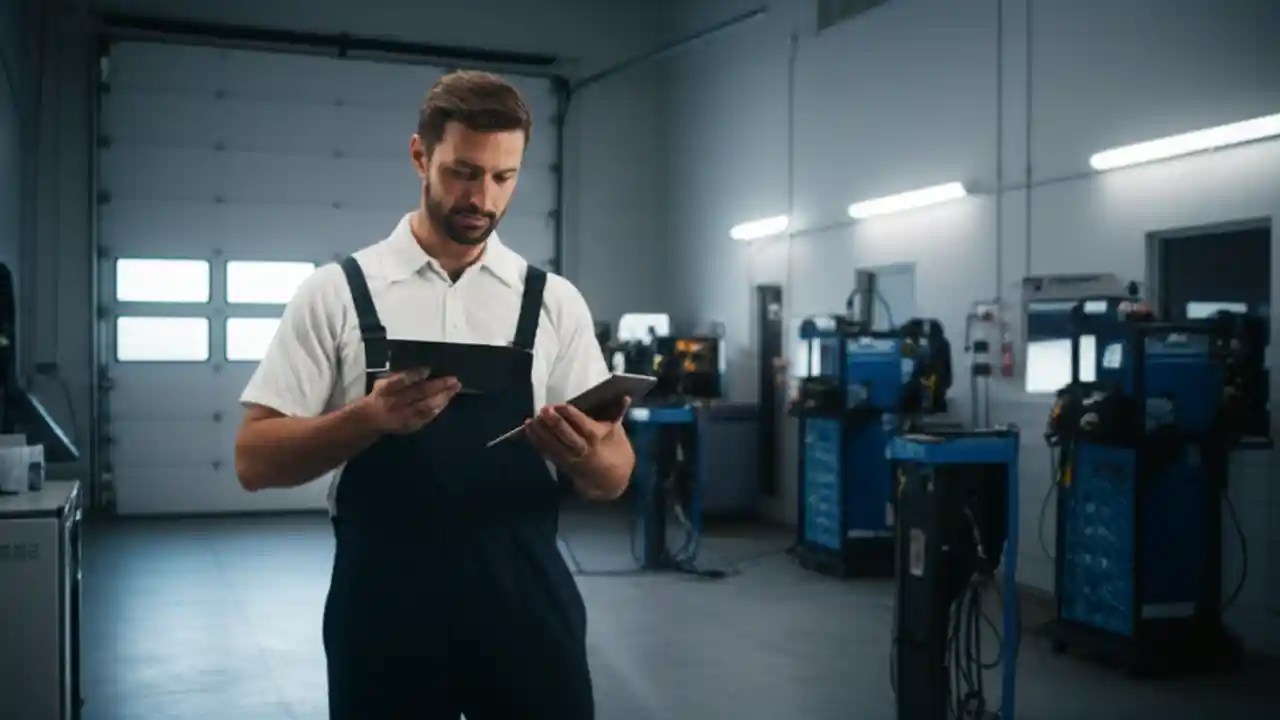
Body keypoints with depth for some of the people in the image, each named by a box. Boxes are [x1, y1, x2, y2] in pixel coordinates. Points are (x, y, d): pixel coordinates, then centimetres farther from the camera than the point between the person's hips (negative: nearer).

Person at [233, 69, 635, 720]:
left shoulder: (554, 302, 3)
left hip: (525, 609, 2)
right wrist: (371, 417, -21)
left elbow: (613, 477, 3)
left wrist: (584, 452, -20)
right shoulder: (336, 292, -1)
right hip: (384, 613, -1)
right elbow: (255, 459, -4)